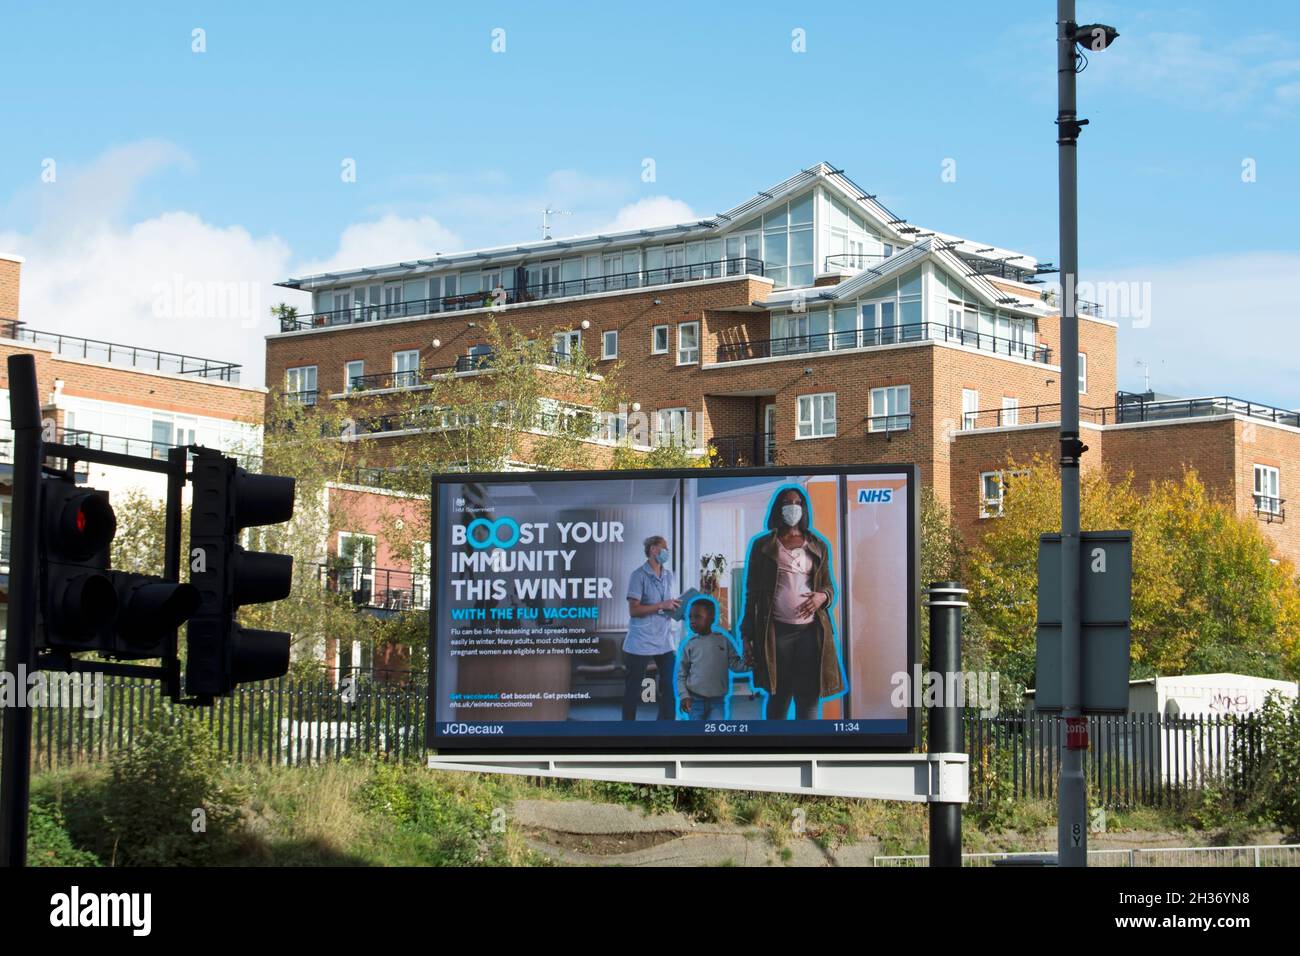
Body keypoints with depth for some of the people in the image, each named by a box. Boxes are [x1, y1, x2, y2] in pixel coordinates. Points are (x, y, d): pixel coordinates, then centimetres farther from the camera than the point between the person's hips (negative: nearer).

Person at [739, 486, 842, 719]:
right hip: (776, 630, -1)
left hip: (811, 630, 2)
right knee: (778, 697, 1)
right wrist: (747, 636, 0)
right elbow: (752, 592, 6)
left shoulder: (818, 546, 13)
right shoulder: (763, 545, 7)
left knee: (809, 698, -2)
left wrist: (822, 596, -8)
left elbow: (828, 586, 18)